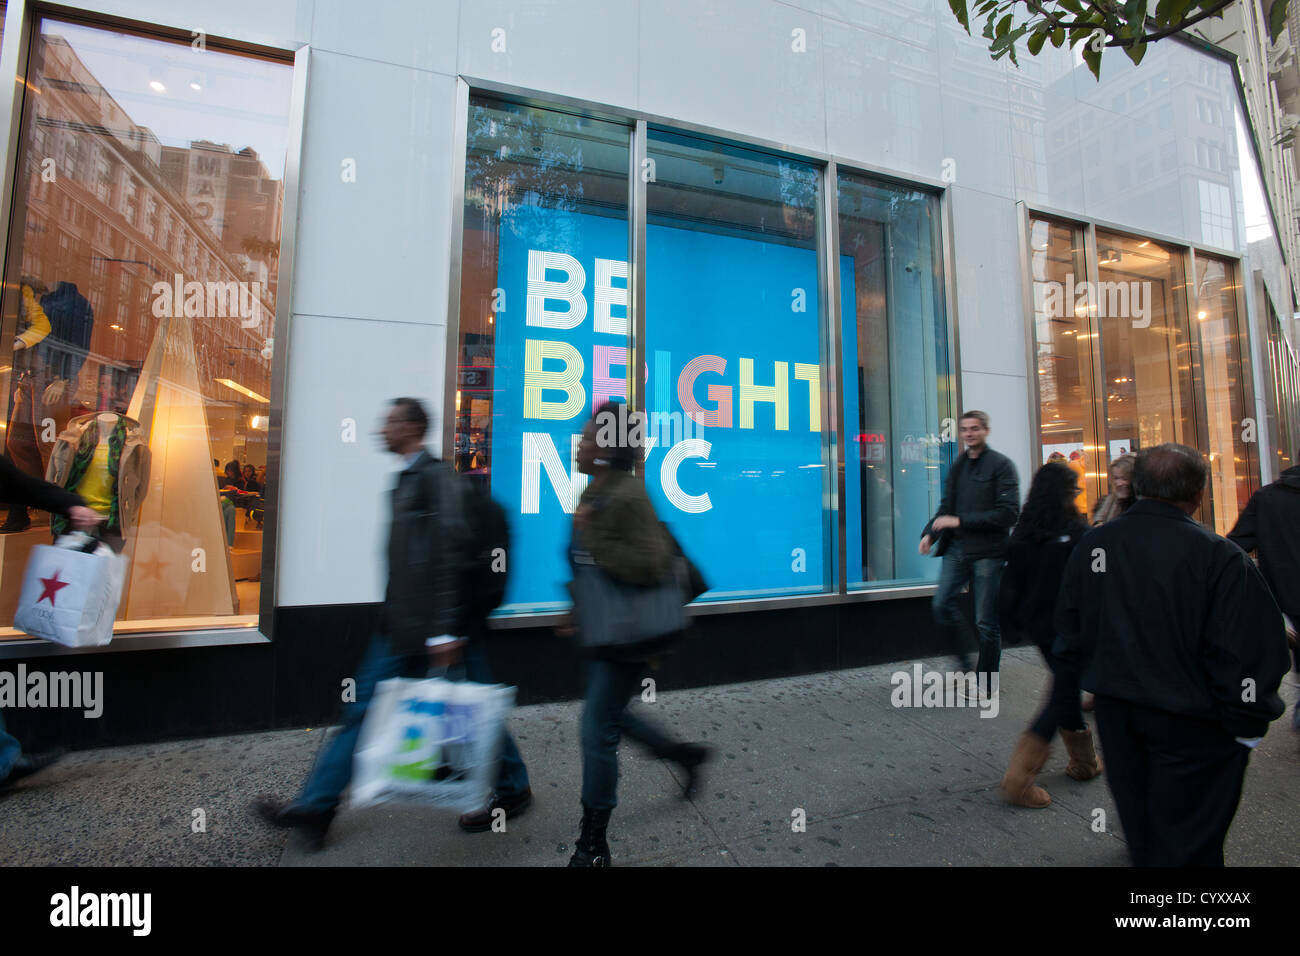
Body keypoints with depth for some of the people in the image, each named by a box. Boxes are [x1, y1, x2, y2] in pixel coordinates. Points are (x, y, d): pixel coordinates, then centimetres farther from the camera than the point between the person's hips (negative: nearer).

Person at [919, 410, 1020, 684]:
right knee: (942, 604, -2)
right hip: (957, 548, 5)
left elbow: (1008, 513, -12)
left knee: (986, 620, 4)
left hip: (988, 551, -5)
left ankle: (985, 683, 19)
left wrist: (960, 521, -17)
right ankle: (965, 658, 22)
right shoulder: (957, 466, 13)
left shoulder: (1001, 465, -5)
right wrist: (930, 532, -2)